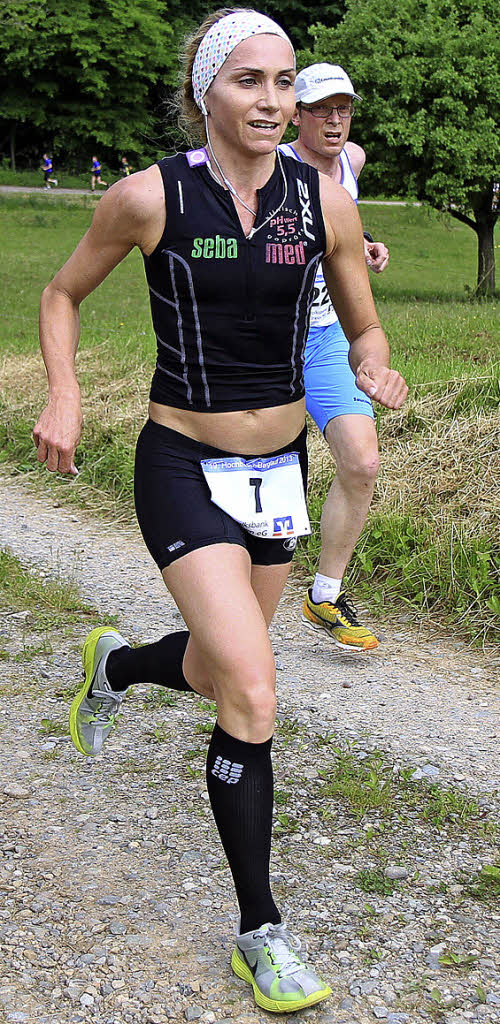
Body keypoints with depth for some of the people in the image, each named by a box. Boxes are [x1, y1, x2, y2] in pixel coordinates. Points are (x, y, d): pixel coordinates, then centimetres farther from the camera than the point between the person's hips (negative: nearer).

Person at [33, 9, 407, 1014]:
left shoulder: (324, 201, -3)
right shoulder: (149, 197, -11)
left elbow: (364, 328, 7)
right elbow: (61, 296, 4)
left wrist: (376, 373, -15)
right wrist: (63, 397, -11)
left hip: (279, 466, 5)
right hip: (184, 469, -4)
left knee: (219, 671, 19)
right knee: (253, 696, -15)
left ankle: (114, 665, 56)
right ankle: (260, 932, 2)